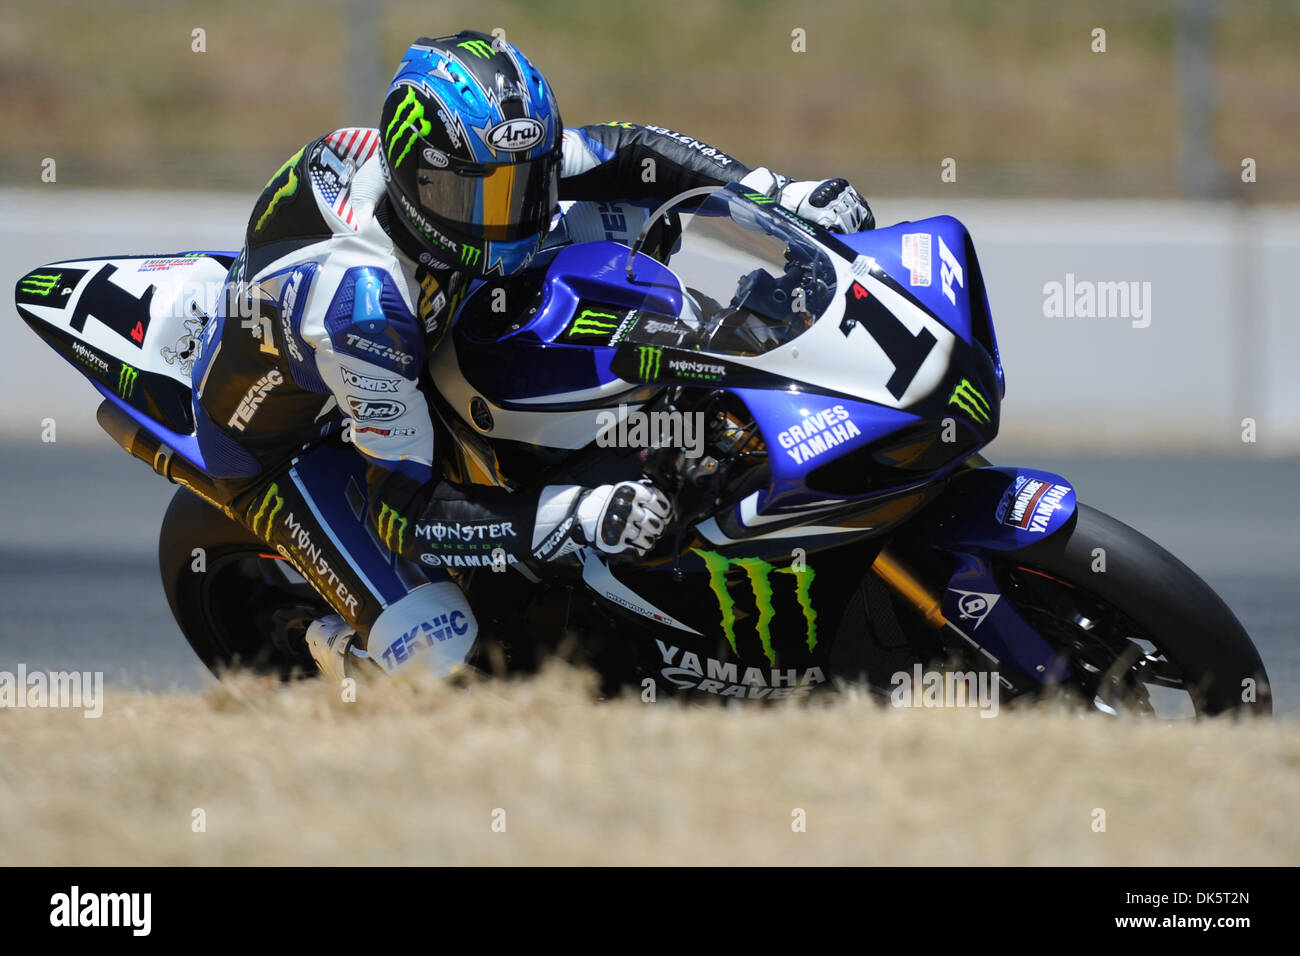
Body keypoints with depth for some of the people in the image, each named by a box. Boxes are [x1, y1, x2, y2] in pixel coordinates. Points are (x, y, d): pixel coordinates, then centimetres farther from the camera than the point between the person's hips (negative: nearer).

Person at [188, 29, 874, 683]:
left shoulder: (471, 163, -24)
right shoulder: (362, 301, -43)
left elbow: (623, 154, -7)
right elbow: (407, 515, -39)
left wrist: (785, 196, -17)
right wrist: (581, 519, -47)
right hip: (287, 450, -7)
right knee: (438, 653, -28)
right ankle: (346, 648, 8)